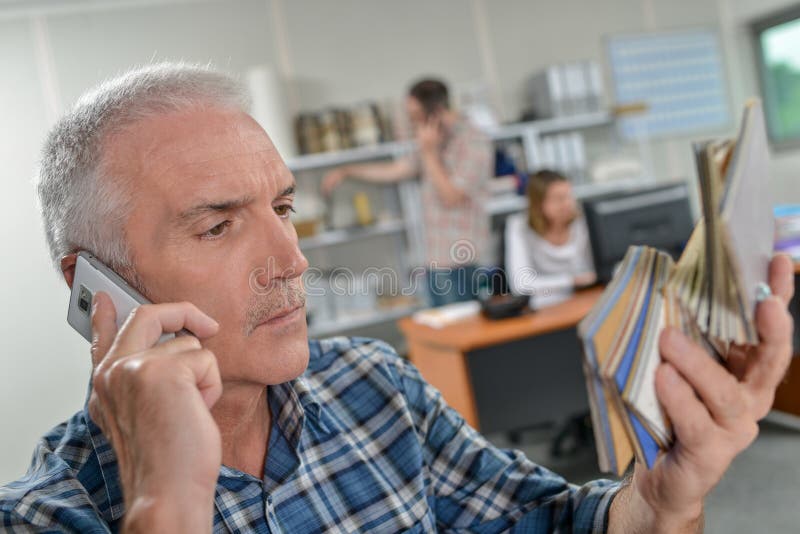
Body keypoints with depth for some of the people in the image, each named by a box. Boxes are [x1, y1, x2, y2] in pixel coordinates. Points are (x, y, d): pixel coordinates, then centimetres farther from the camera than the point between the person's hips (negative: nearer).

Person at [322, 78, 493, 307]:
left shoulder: (474, 142, -10)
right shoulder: (436, 143, 14)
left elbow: (451, 198, -15)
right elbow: (394, 170, 22)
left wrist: (429, 153, -11)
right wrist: (346, 171, 22)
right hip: (436, 262, 7)